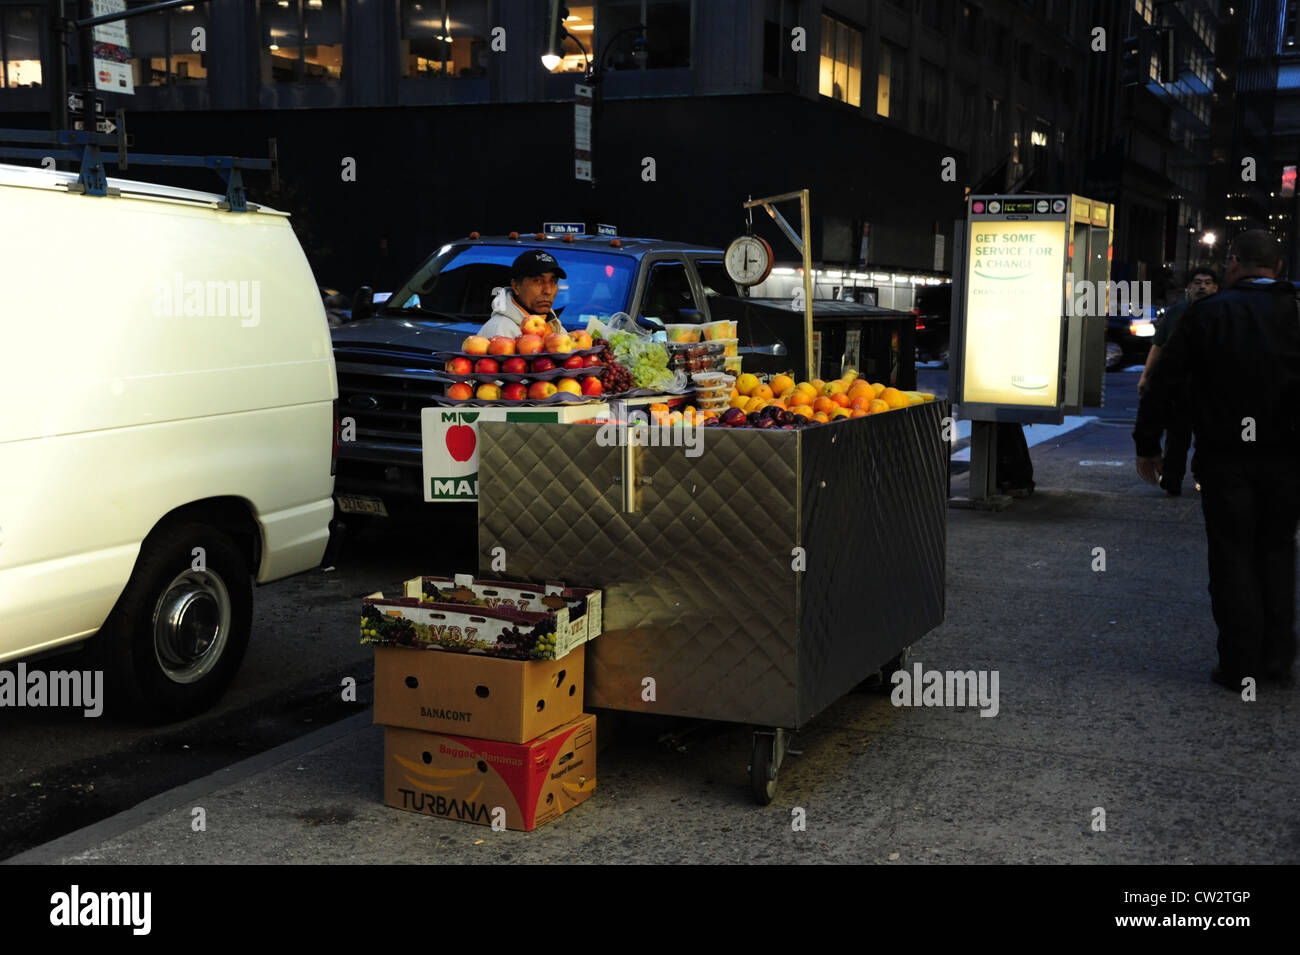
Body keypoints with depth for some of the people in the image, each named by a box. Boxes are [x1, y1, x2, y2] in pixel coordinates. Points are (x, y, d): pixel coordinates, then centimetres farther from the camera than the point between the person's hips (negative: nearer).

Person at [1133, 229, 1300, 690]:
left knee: (1232, 557, 6)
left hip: (1225, 458, -2)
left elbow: (1162, 383, -6)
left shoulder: (1206, 314, -6)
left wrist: (1147, 445, 2)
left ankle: (1240, 665, 8)